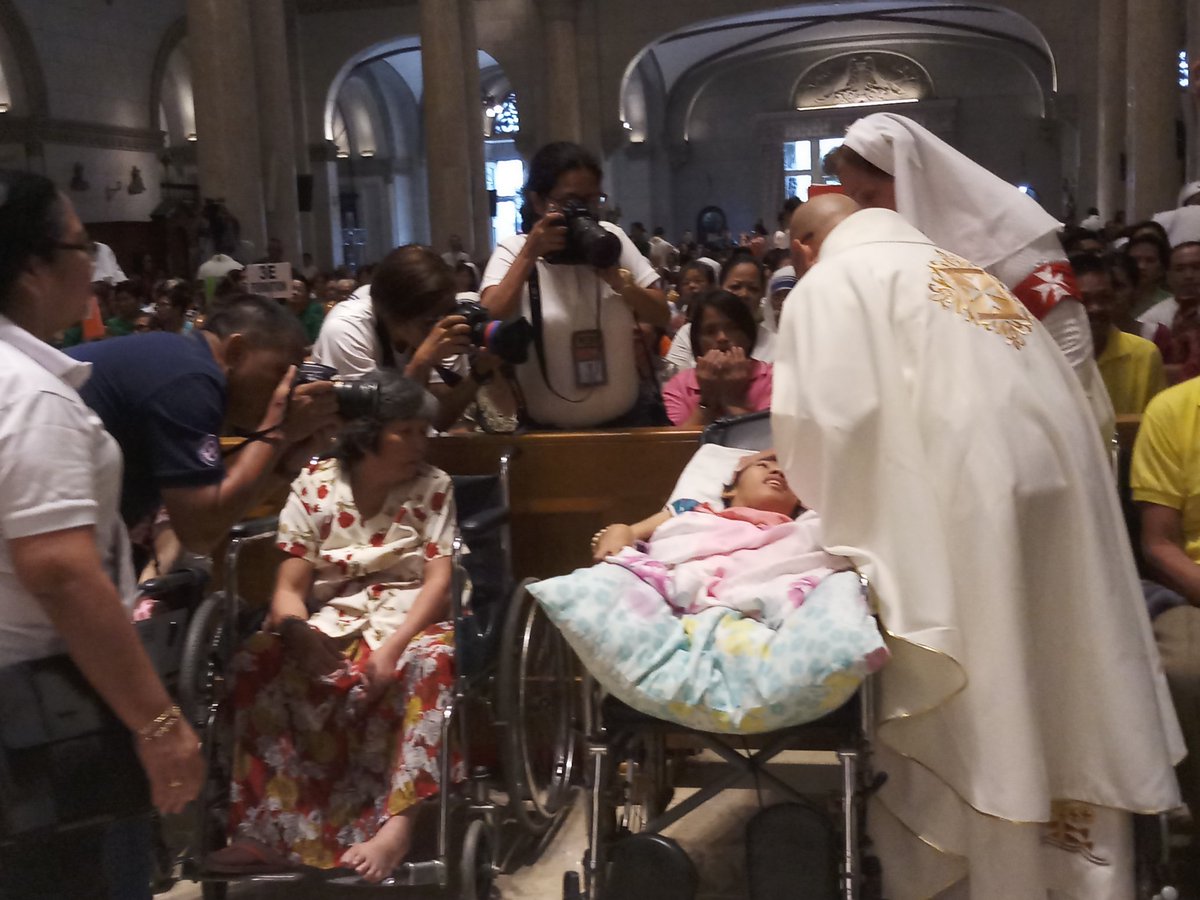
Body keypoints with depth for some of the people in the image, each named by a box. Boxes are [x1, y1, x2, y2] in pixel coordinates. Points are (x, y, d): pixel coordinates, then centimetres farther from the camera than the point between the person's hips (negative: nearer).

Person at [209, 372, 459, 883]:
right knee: (259, 661, -27)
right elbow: (289, 588, -1)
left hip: (409, 620, -1)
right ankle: (271, 828, -28)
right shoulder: (314, 487, 3)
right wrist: (299, 635, -26)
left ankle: (397, 825, -40)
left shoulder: (432, 487, 3)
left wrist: (390, 650, -23)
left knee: (432, 660, -36)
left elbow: (439, 580, -7)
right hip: (332, 623, 1)